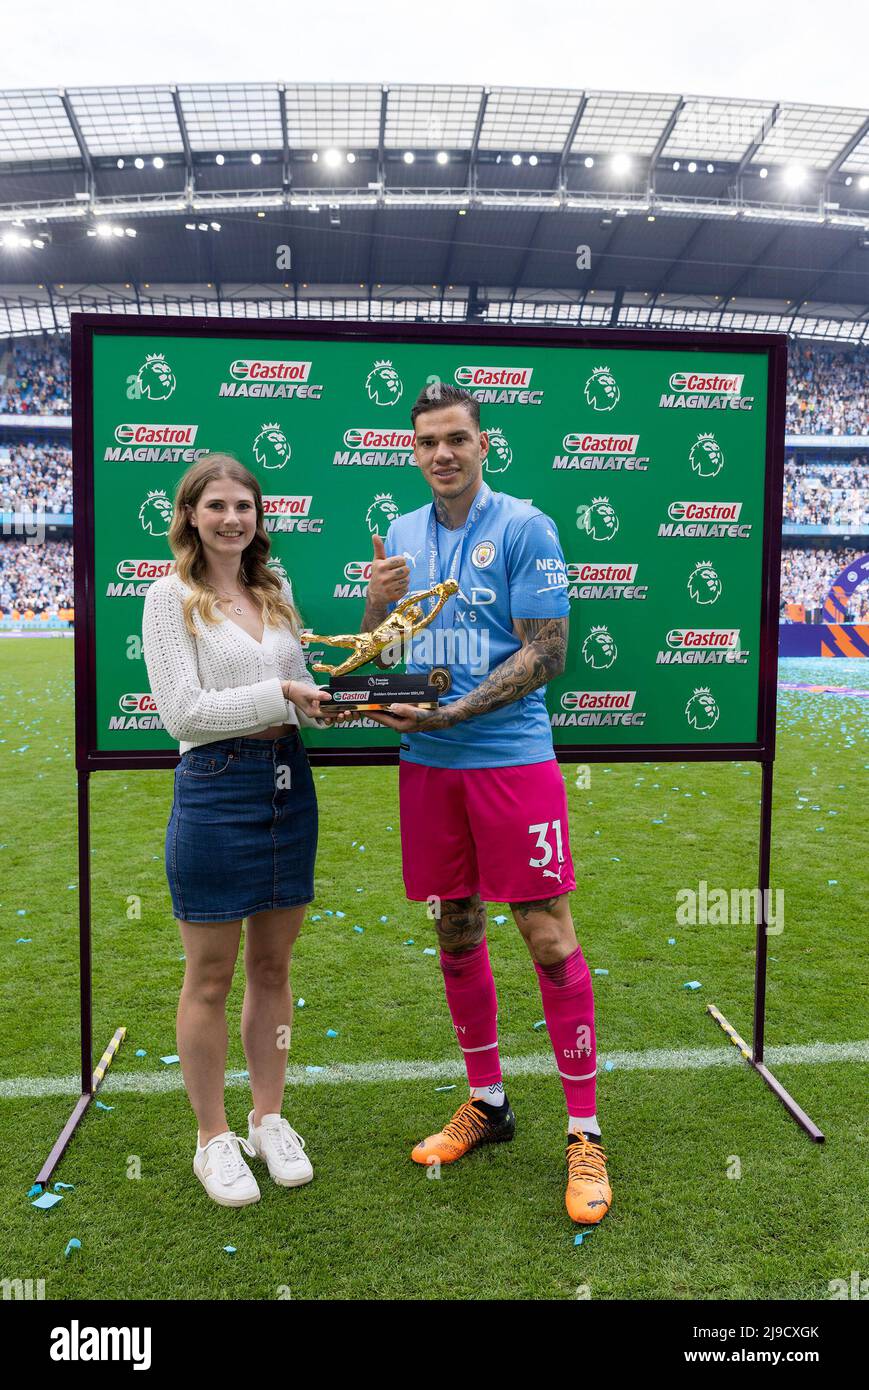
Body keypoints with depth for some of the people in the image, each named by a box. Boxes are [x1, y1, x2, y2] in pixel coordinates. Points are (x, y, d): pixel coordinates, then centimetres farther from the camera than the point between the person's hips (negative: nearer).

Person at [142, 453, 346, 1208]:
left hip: (288, 783, 5)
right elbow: (182, 710, -14)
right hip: (216, 788, -5)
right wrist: (279, 695, -18)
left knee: (273, 964, 15)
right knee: (211, 976, 8)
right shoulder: (172, 597, -6)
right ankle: (213, 1139, 25)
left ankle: (269, 1119, 32)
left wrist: (329, 701, -6)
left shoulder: (278, 591, 10)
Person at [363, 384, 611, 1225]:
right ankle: (486, 1103, 31)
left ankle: (584, 1134, 13)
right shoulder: (400, 535, 12)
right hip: (425, 764, 5)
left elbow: (545, 655, -11)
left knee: (548, 937, -3)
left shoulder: (524, 528, -5)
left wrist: (445, 714, -19)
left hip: (511, 756, -5)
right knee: (455, 934, 13)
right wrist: (376, 602, -7)